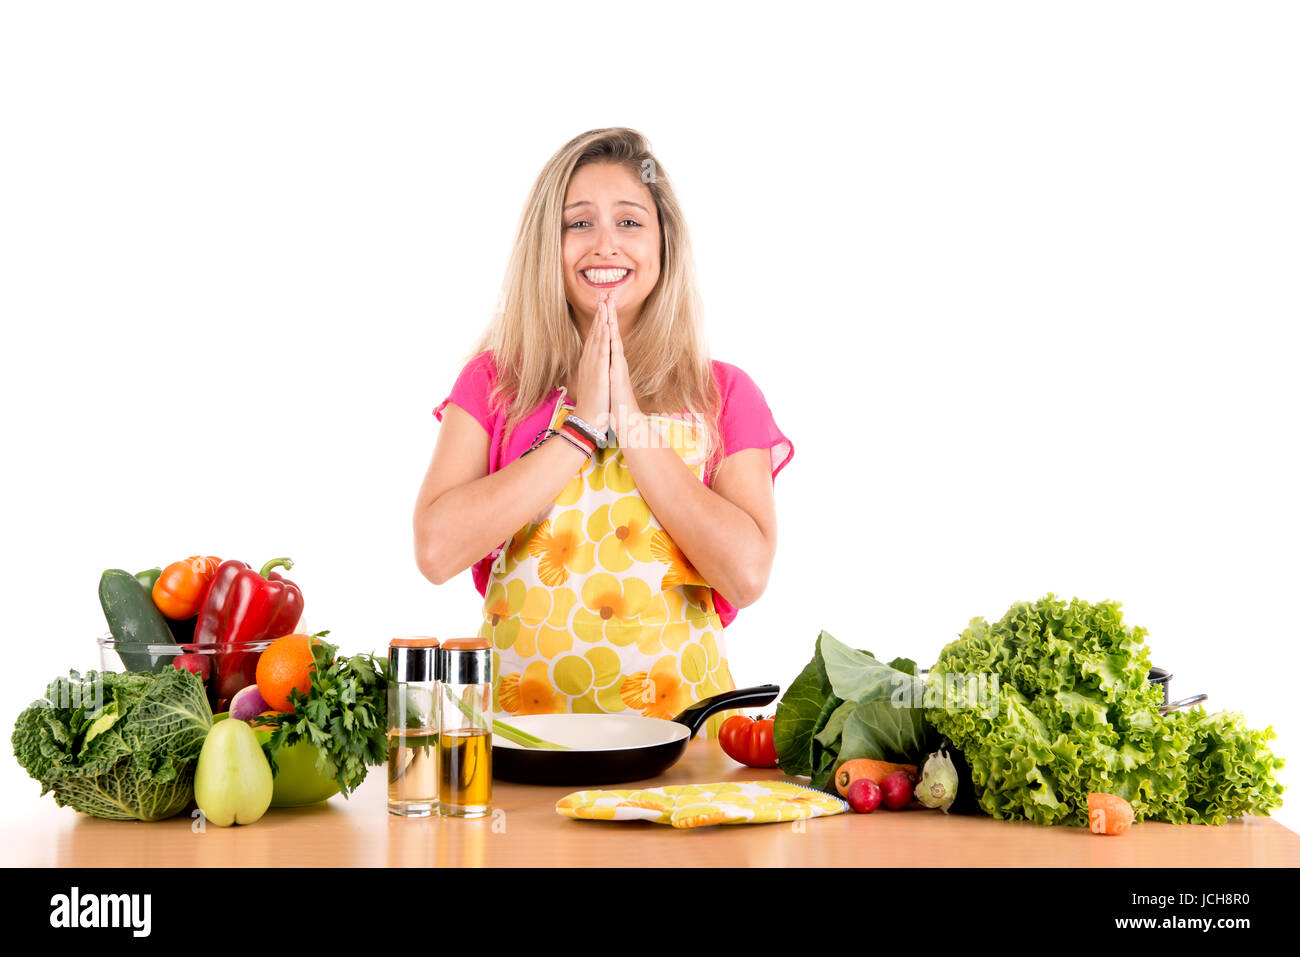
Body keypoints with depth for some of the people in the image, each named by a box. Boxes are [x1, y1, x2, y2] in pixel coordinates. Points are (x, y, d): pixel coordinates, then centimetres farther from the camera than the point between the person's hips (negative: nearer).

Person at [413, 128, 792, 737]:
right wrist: (583, 429, -8)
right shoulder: (494, 380, 8)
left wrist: (634, 424, -7)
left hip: (675, 714, 1)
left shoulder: (723, 394, 8)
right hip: (516, 711, 0)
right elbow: (435, 550, -6)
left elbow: (748, 574, -6)